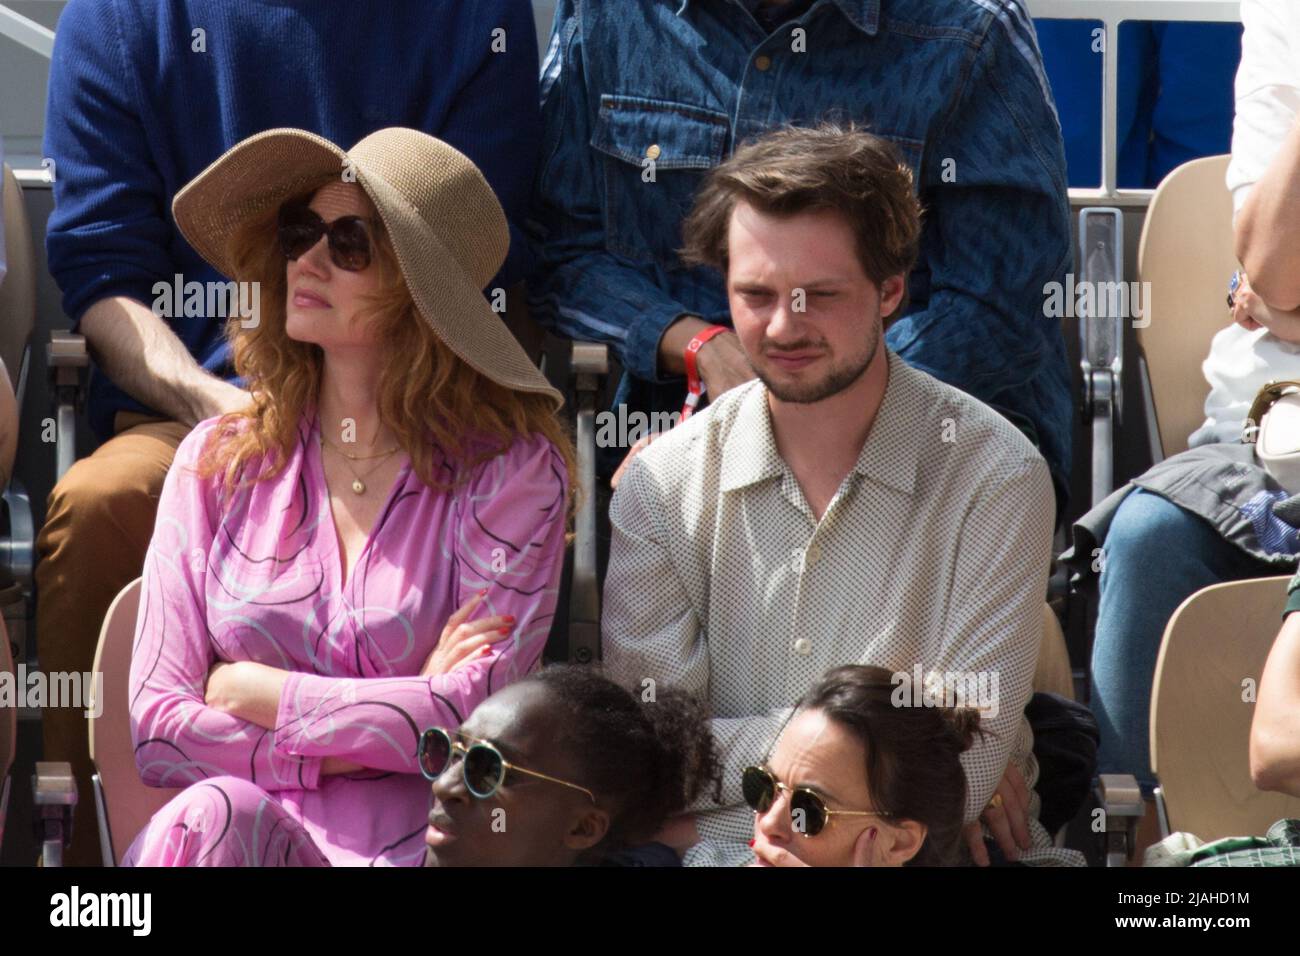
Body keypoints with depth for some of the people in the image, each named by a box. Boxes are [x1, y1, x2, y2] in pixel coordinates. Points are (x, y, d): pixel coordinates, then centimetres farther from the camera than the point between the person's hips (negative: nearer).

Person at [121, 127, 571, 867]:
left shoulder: (509, 467, 2)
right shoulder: (219, 461, 12)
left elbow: (481, 718, -10)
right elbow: (157, 727, 4)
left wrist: (255, 690, -2)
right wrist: (367, 738, -6)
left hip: (417, 836, -3)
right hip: (250, 824, 3)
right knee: (210, 813, -35)